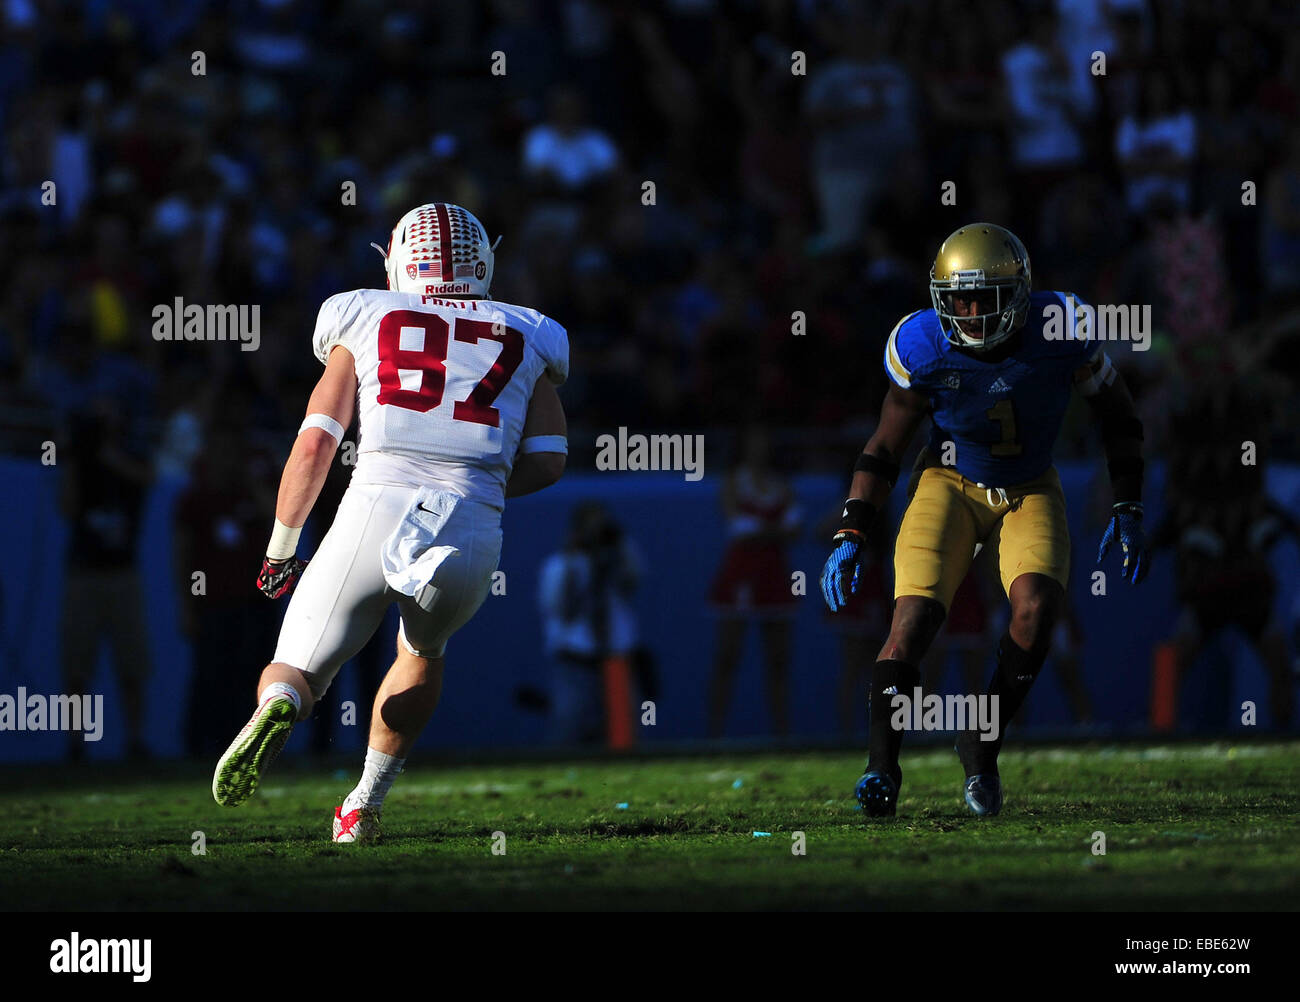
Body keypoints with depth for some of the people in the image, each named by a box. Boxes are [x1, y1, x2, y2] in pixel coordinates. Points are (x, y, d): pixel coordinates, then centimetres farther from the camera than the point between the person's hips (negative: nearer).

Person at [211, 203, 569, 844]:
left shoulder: (365, 321, 18)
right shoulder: (525, 340, 22)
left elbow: (314, 444, 12)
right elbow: (547, 460, 12)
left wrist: (279, 553, 20)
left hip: (377, 512, -1)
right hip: (472, 535, 2)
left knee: (297, 671, 10)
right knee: (423, 652, 33)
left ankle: (278, 708, -27)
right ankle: (364, 806, 24)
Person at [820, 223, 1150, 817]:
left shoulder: (1061, 332, -21)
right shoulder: (924, 347, -19)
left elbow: (1118, 421, -3)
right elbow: (884, 449, -6)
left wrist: (1127, 512, -5)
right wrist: (850, 535, -13)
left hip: (1030, 490, 0)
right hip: (951, 484, 0)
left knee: (1037, 605, -24)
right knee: (915, 614, -21)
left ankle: (982, 747, -5)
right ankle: (881, 768, -14)